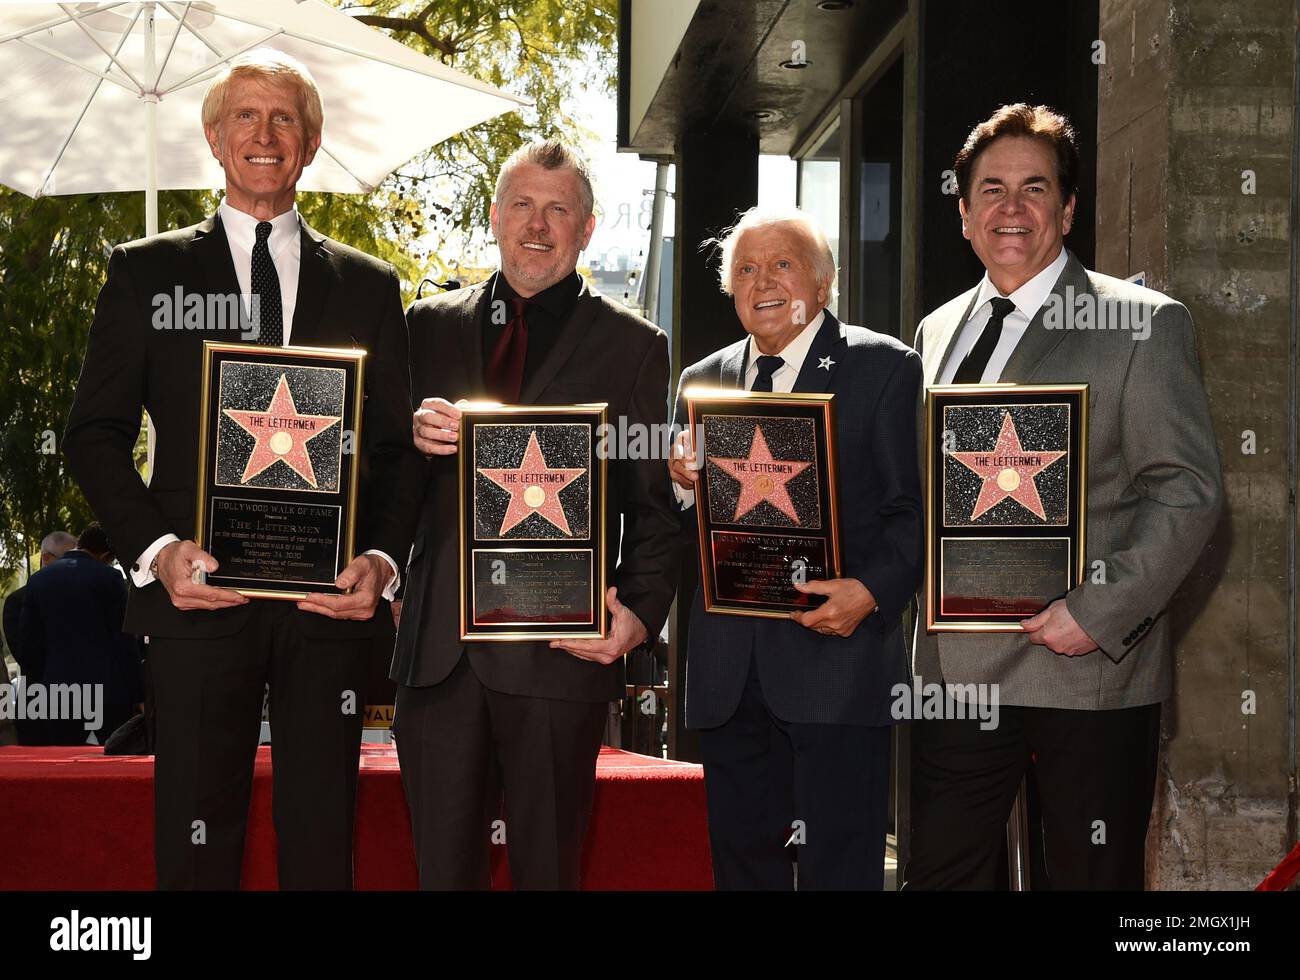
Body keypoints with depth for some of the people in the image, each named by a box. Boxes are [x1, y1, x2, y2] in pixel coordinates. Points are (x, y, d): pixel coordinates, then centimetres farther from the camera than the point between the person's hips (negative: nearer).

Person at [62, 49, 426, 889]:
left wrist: (381, 559, -8)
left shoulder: (368, 285, 13)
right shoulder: (147, 272, 9)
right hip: (200, 596, -1)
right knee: (197, 843, 3)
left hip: (330, 600, 1)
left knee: (323, 840, 5)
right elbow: (95, 434, 5)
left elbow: (398, 448, 10)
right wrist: (155, 549, -10)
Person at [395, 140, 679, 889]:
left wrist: (640, 614, -12)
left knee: (548, 867, 6)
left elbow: (655, 505, 3)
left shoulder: (633, 347, 6)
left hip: (559, 651, -2)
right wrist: (414, 438, -8)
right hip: (439, 649, 3)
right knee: (442, 864, 7)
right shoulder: (432, 325, 13)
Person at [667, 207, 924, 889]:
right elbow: (684, 532, 16)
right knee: (741, 858, 11)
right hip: (728, 674, 5)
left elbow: (913, 507, -4)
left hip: (837, 657, -5)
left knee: (839, 865, -4)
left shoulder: (884, 368, 1)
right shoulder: (702, 381, 16)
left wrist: (874, 590, -21)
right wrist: (685, 486, -6)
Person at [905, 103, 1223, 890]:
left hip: (1089, 669, -5)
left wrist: (1099, 615, -17)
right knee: (942, 872, 8)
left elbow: (1188, 491, -9)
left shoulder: (1142, 324, -3)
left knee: (1091, 878, 4)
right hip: (956, 668, 5)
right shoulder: (938, 331, 15)